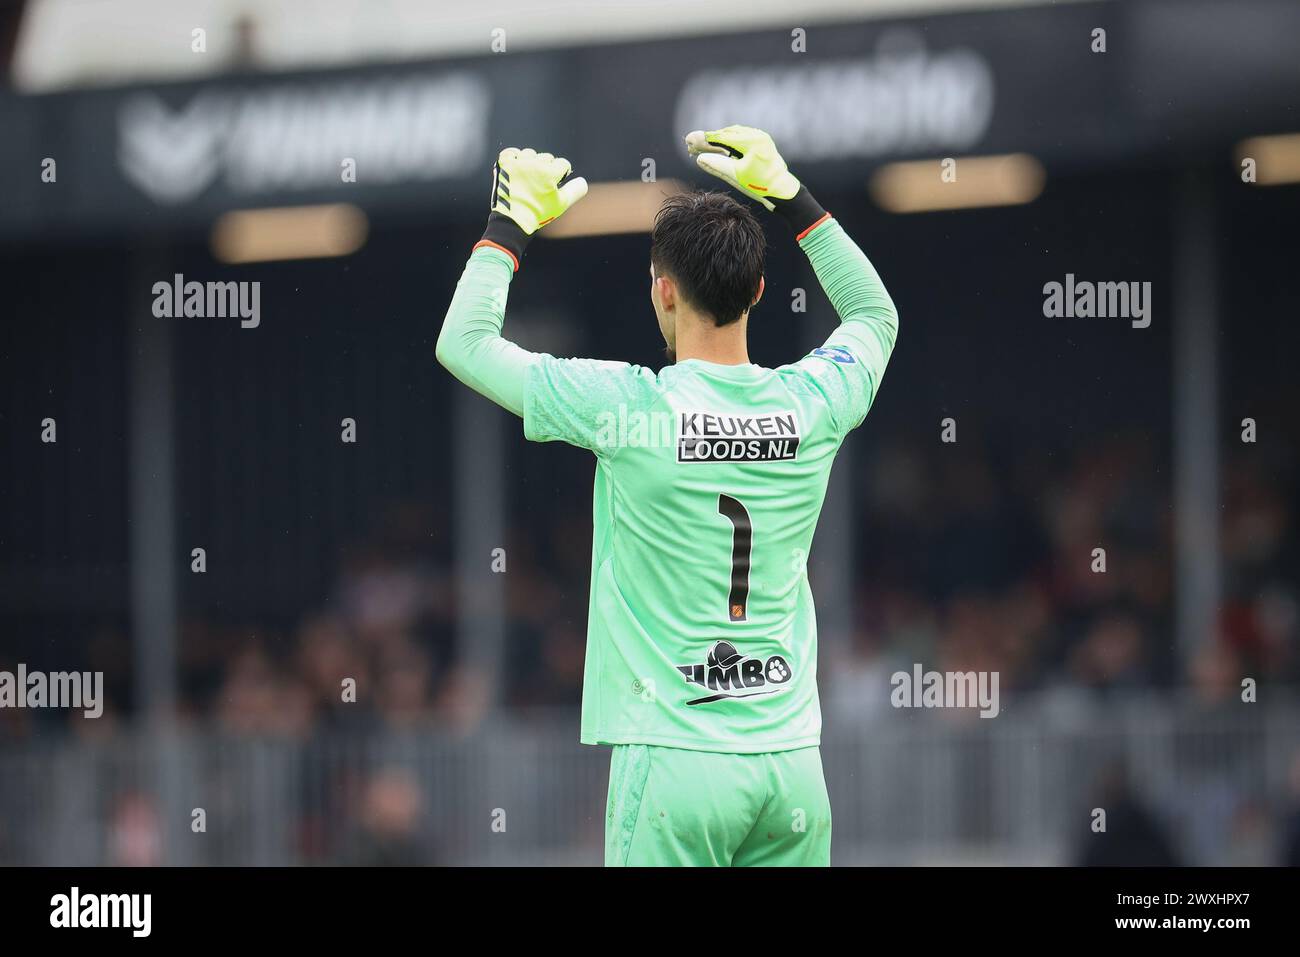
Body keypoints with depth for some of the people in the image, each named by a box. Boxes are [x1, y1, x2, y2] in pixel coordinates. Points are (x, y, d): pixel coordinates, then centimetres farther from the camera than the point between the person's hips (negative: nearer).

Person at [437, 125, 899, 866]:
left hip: (674, 761, -4)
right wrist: (788, 196, 28)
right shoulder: (811, 405, 2)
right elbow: (877, 314, 26)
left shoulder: (630, 410, -10)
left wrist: (513, 225, 13)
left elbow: (463, 341, 2)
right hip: (793, 759, 4)